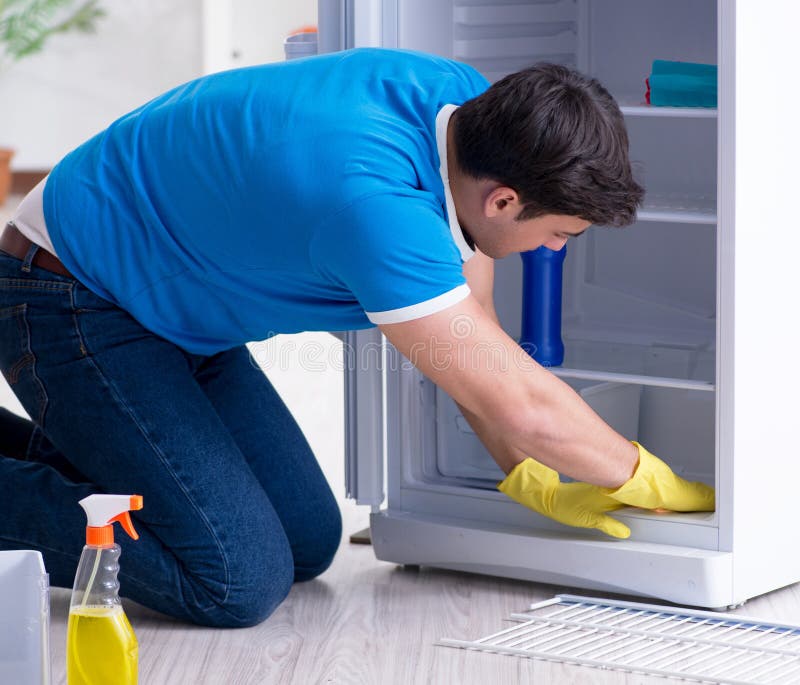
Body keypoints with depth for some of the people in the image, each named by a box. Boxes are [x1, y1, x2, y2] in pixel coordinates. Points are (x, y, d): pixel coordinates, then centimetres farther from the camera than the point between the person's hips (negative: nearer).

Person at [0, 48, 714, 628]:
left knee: (308, 544, 8)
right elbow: (516, 403, -28)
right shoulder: (371, 200, -36)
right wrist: (646, 479, -13)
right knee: (241, 580, -19)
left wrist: (535, 482, -3)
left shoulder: (467, 100, -9)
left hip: (173, 313, 10)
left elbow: (473, 332, 3)